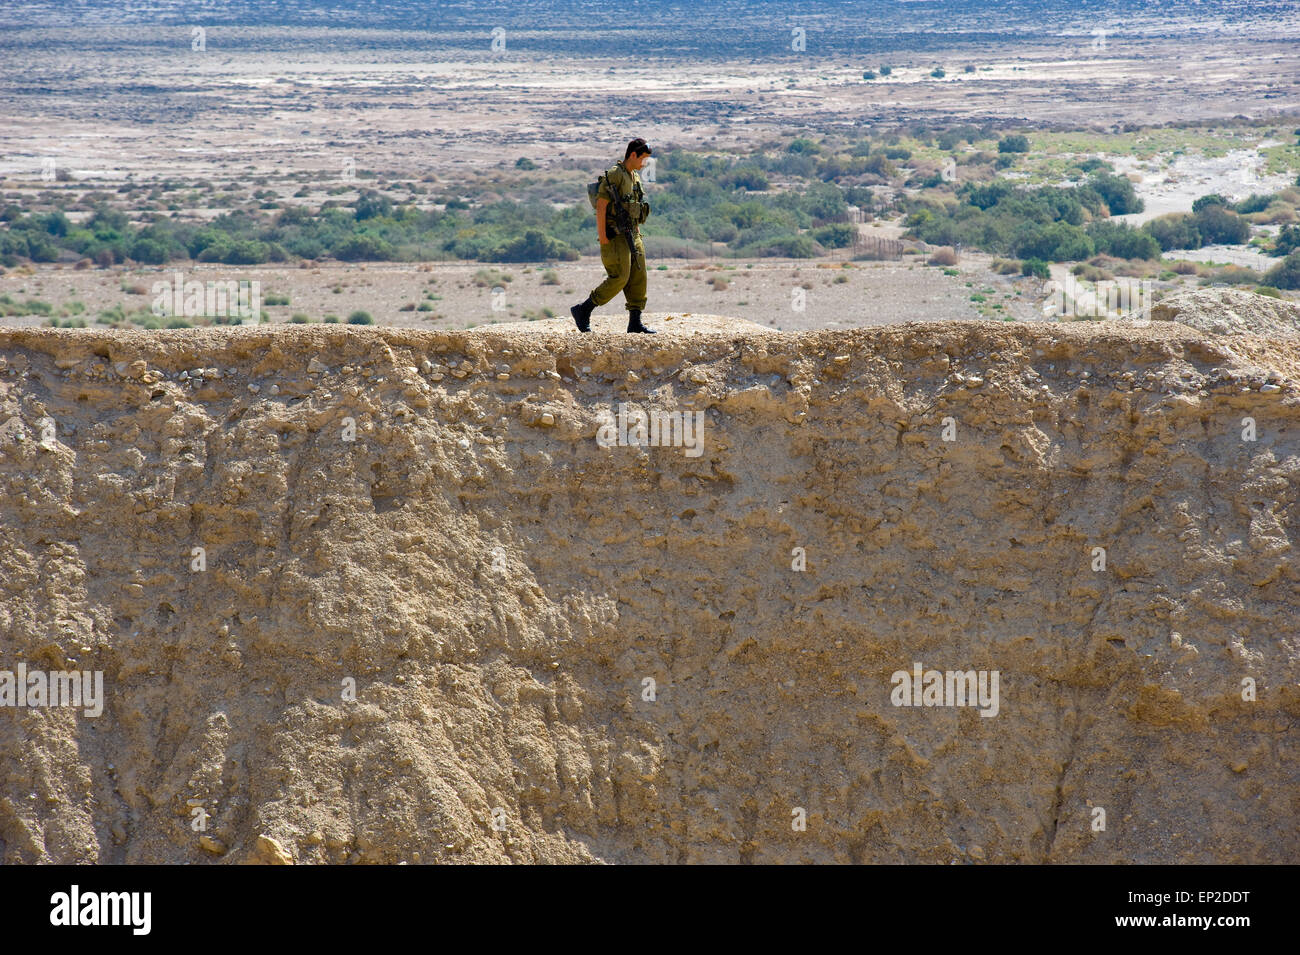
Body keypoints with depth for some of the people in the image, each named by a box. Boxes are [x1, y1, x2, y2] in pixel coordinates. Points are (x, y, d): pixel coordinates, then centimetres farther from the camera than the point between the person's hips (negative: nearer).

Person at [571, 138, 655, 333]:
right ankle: (582, 310, -2)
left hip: (631, 235, 9)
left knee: (638, 277, 4)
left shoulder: (634, 177, 14)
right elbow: (601, 206, -18)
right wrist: (602, 235, -21)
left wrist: (637, 233, 19)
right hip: (614, 235, -9)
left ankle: (635, 323, 6)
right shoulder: (614, 175, -14)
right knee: (619, 278, -12)